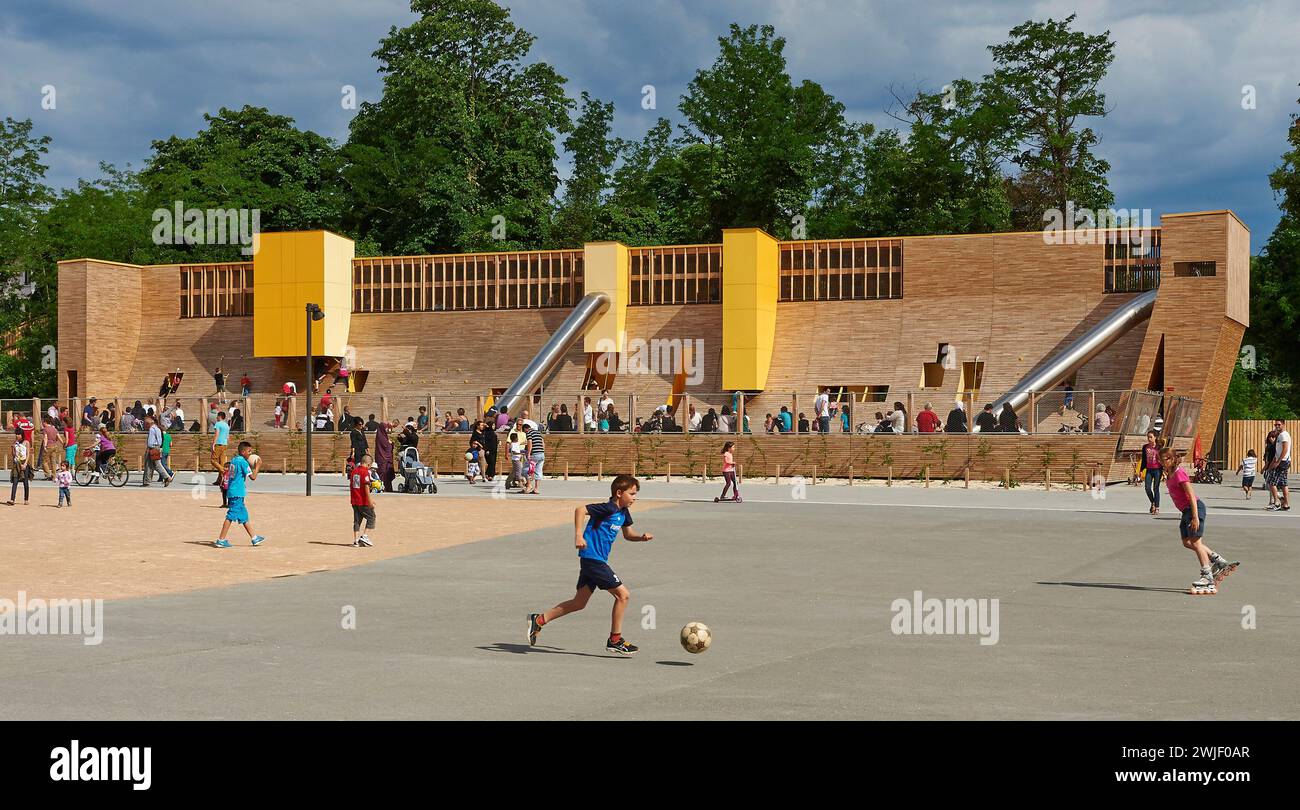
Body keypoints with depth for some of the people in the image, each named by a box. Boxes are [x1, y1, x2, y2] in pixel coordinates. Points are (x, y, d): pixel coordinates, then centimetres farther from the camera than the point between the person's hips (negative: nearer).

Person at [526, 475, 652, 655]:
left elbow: (628, 535, 25)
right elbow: (580, 510, -24)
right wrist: (578, 536, -31)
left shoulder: (623, 513, 12)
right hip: (592, 558, -10)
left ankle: (539, 620, 20)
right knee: (623, 594, -8)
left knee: (579, 603, 14)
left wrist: (642, 537, 5)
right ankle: (615, 640, 1)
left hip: (596, 560, 10)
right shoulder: (608, 508, -16)